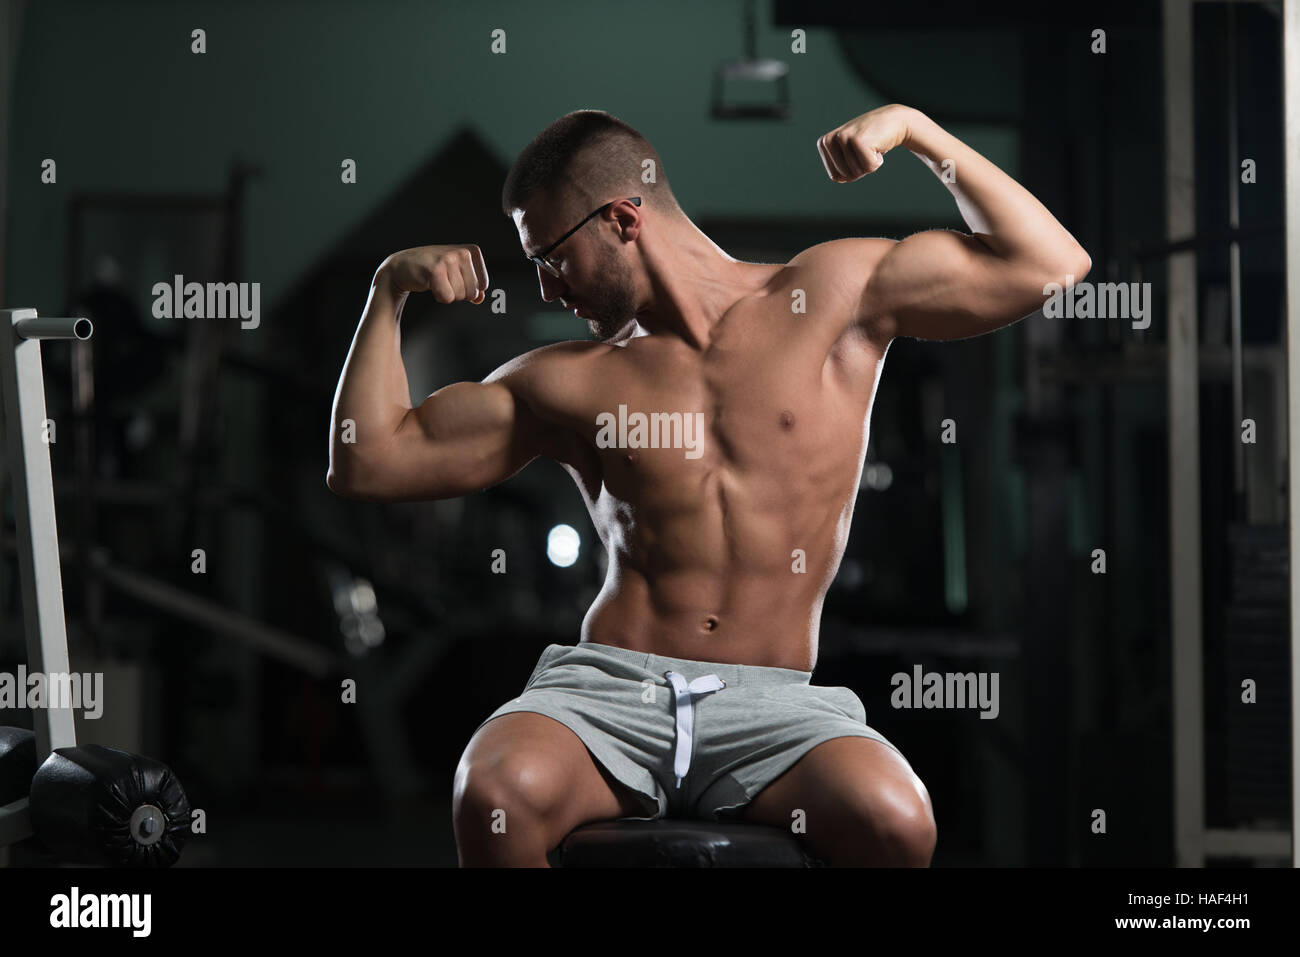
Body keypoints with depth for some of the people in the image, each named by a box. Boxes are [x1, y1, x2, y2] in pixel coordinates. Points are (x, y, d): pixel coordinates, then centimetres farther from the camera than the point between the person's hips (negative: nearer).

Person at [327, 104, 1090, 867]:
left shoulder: (834, 295, 13)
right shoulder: (569, 382, 17)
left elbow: (1052, 265, 12)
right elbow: (368, 464, 18)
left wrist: (915, 130, 5)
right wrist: (391, 288, 13)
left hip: (772, 709, -1)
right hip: (610, 689, 1)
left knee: (895, 822, -34)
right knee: (498, 795, -34)